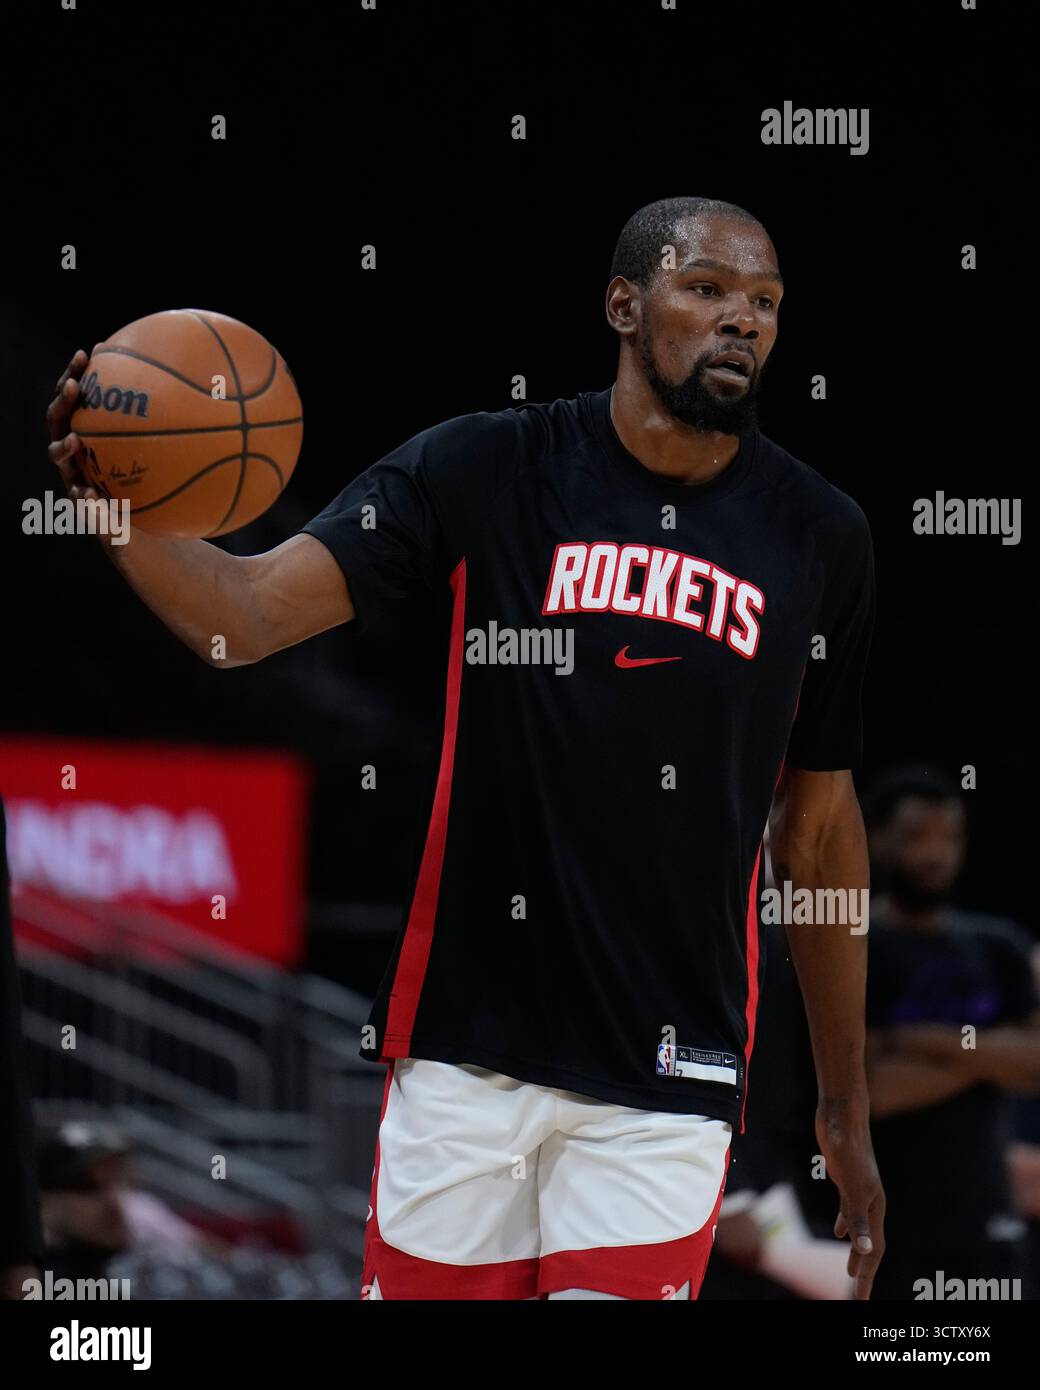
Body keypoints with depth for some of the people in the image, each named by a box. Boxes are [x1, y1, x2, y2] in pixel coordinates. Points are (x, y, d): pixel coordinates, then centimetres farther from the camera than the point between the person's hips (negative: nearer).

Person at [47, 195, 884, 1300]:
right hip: (467, 1042, 0)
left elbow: (821, 829, 11)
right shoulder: (482, 472, -2)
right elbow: (245, 614, -12)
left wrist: (846, 1106, 13)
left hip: (668, 1075, 0)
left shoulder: (816, 536, 3)